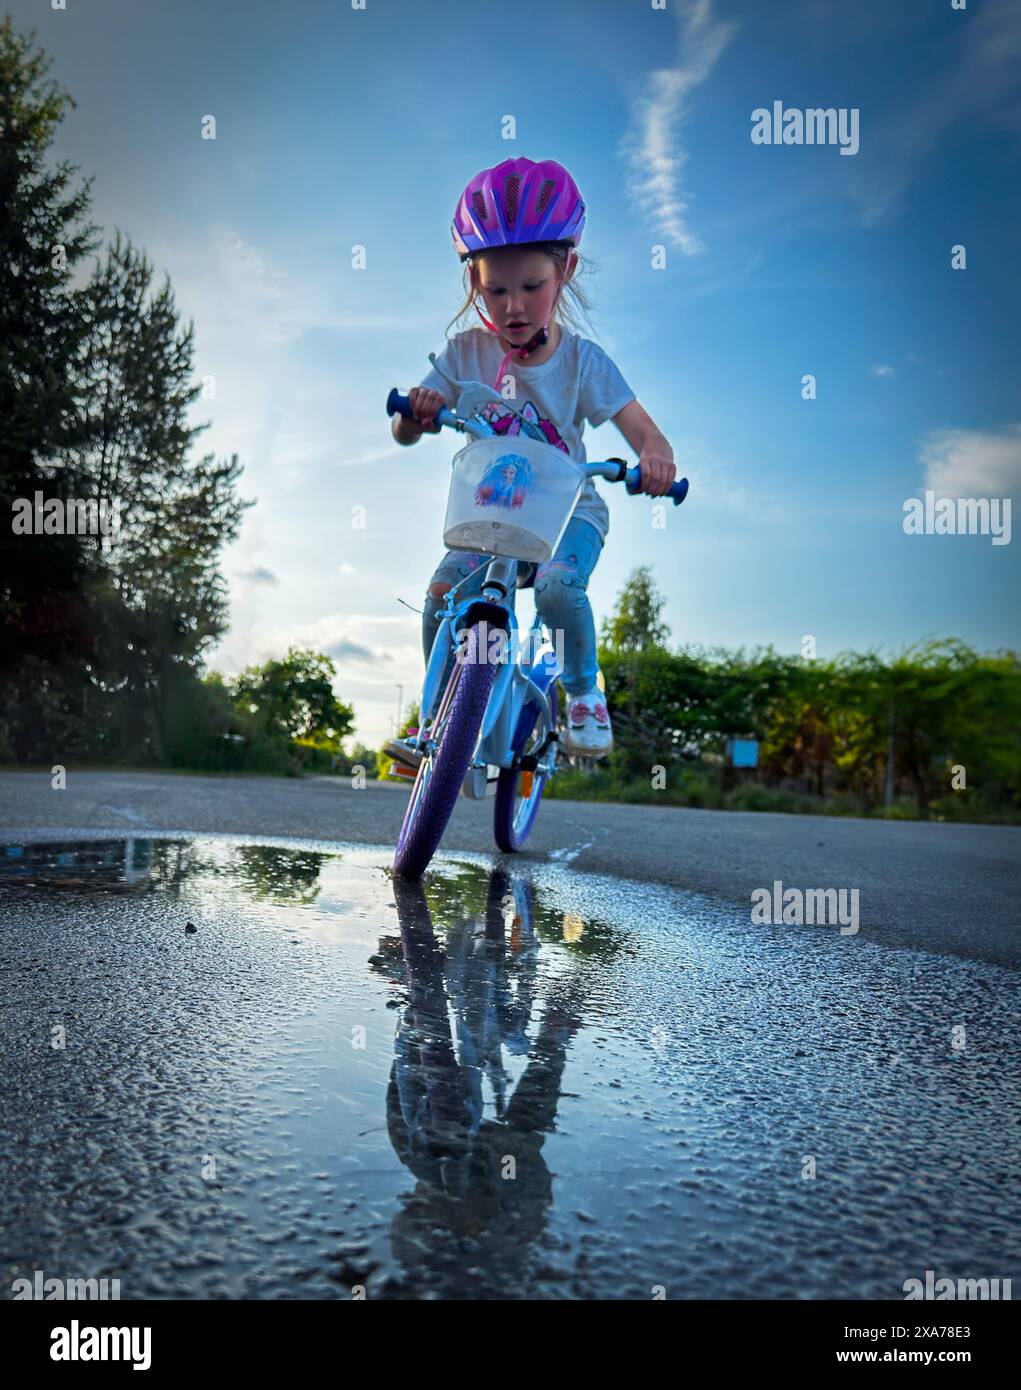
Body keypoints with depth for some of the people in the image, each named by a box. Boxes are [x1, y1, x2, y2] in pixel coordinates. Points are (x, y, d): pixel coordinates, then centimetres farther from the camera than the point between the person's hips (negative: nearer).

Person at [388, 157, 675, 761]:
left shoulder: (581, 359, -10)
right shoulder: (466, 354, -5)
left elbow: (642, 428, -16)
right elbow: (406, 433, -9)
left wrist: (656, 456, -41)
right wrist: (416, 411, -34)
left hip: (569, 511, -2)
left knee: (558, 586, -33)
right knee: (441, 595, -20)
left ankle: (586, 693, -4)